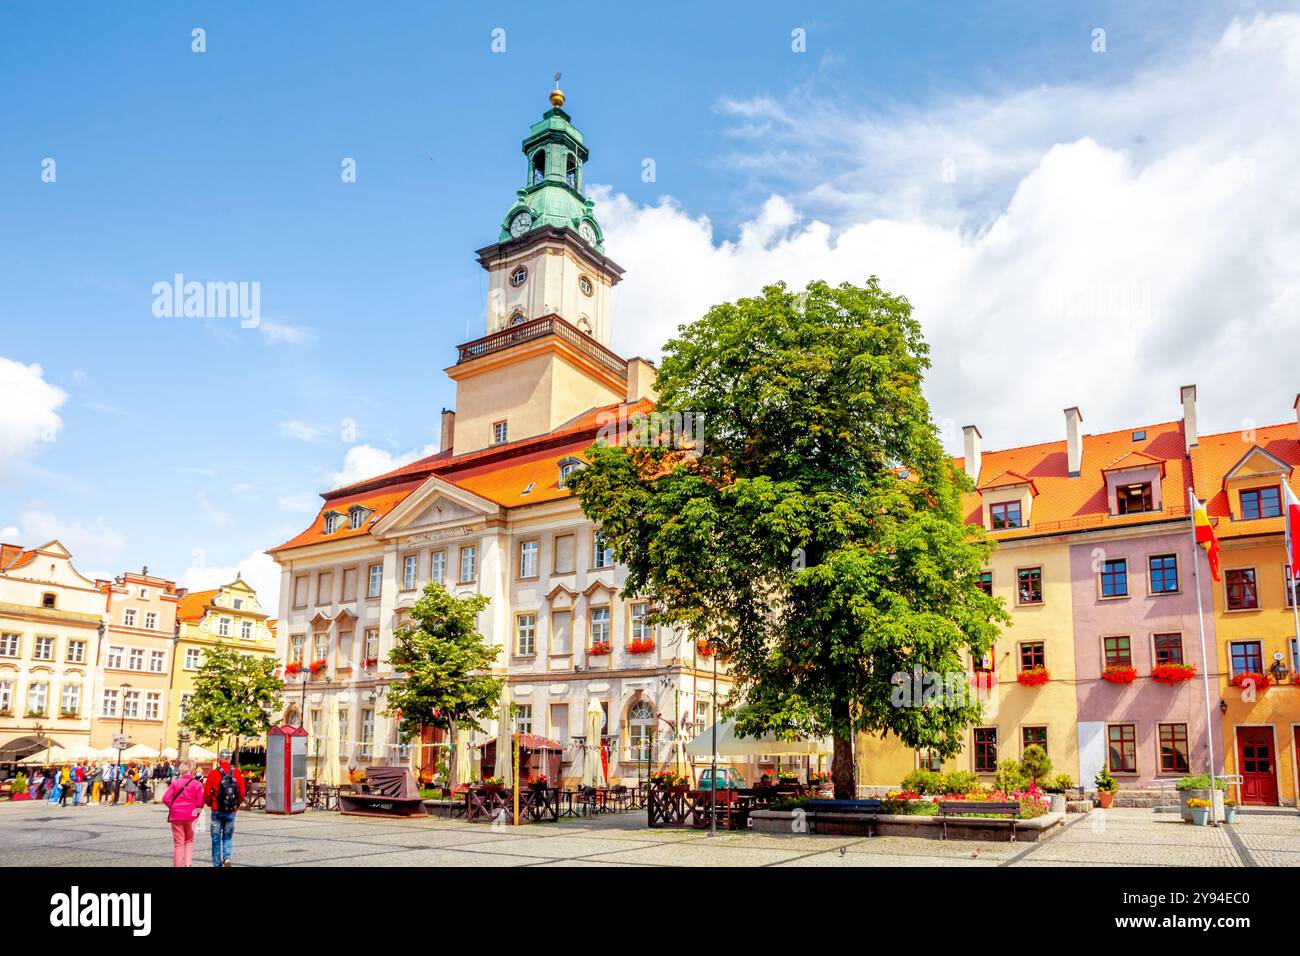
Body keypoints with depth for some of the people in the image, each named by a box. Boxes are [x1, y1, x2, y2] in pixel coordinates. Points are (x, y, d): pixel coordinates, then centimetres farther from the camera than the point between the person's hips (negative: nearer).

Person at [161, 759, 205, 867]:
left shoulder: (175, 782, -2)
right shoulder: (197, 784, -5)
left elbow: (165, 798, -8)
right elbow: (200, 802, -9)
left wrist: (172, 807, 8)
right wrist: (198, 810, 10)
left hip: (176, 815, 0)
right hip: (190, 816, 0)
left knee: (178, 843, 7)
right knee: (189, 841, 17)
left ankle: (178, 864, 8)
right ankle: (188, 863, 2)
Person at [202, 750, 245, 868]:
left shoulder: (213, 774, -10)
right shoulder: (237, 773, -3)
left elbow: (207, 793, -7)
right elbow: (242, 792, -1)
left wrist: (209, 804, 14)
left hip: (217, 811, -2)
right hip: (231, 811, 2)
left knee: (216, 838, 11)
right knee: (228, 836, 15)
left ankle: (217, 864, 15)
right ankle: (227, 857, -6)